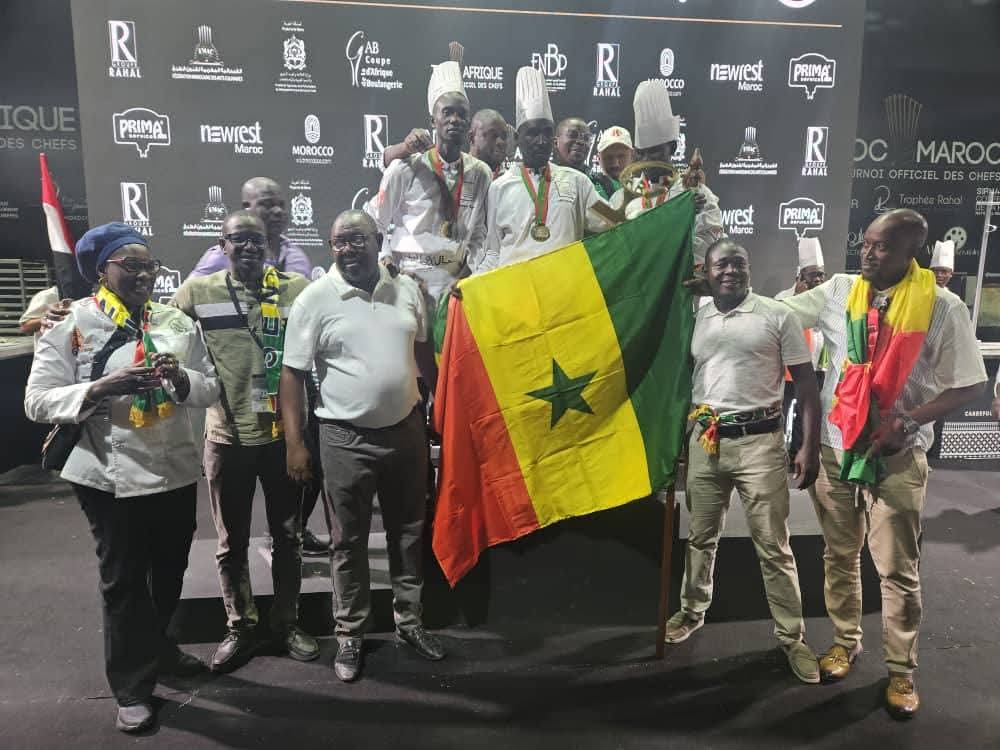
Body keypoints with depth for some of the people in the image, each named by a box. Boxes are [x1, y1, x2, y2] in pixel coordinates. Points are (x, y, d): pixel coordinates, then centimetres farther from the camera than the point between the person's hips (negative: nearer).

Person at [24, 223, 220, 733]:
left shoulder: (178, 322, 5)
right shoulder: (69, 324, -5)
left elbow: (211, 389, 4)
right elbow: (38, 402, -9)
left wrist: (182, 378, -17)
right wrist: (100, 388, -24)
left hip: (177, 471, 4)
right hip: (110, 477, -4)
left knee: (169, 571, 19)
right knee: (123, 581, 8)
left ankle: (156, 647, 44)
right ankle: (133, 686, 24)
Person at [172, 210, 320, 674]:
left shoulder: (296, 288, -1)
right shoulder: (199, 291, -1)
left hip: (283, 433, 0)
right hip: (227, 437, 0)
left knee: (287, 535, 13)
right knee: (232, 542, 13)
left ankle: (286, 622, 31)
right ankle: (240, 628, 31)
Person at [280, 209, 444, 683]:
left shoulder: (407, 290, 3)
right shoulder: (314, 299, -8)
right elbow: (293, 374, -7)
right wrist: (294, 443, -11)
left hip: (406, 428, 4)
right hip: (346, 437, -3)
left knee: (409, 531, 15)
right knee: (348, 541, 9)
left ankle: (409, 621, 33)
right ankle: (349, 635, 27)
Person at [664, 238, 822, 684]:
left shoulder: (776, 316, -2)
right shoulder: (696, 319, 7)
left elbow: (806, 383, -2)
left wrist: (810, 447, -8)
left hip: (759, 442, -3)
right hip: (705, 441, 3)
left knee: (773, 546, 4)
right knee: (701, 536, 16)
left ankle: (792, 636, 20)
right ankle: (692, 611, 36)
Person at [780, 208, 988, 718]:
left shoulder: (941, 307, -9)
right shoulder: (839, 291, -1)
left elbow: (969, 385, -5)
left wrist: (911, 419, -18)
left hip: (898, 456, -2)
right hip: (835, 447, 3)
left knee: (898, 569, 8)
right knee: (840, 555, 16)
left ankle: (901, 669, 26)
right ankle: (845, 641, 36)